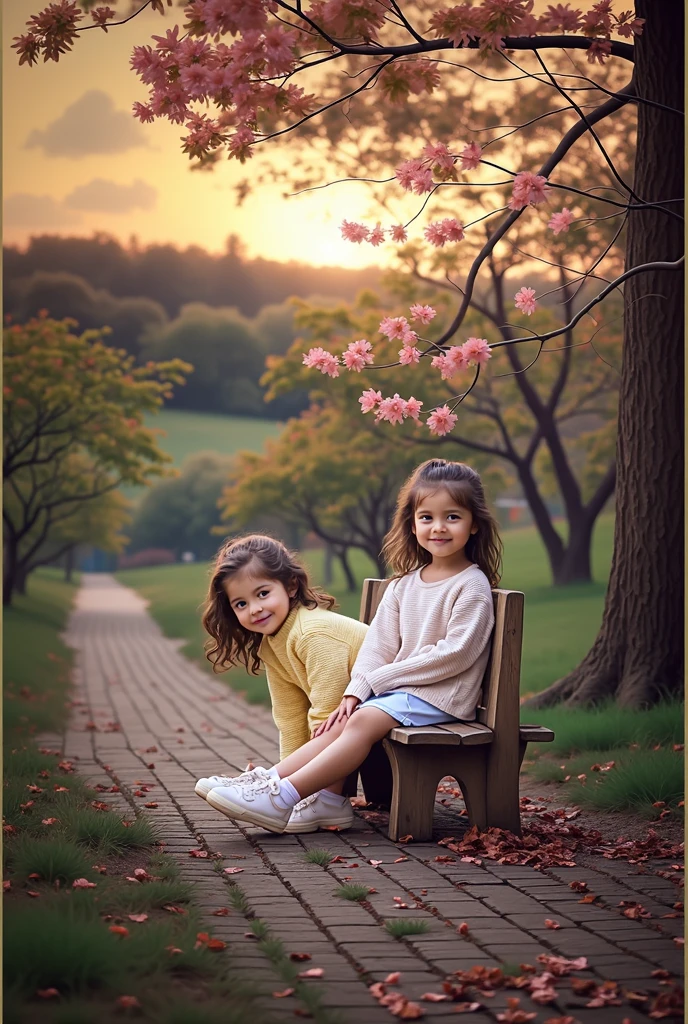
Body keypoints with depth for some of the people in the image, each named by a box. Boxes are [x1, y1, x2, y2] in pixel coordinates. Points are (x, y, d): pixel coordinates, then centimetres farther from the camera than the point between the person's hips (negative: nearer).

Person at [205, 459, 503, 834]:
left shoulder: (472, 585, -9)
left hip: (440, 695, -7)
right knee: (343, 720, -16)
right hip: (397, 688, 7)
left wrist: (378, 678, -14)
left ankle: (283, 798, -33)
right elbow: (380, 642, 8)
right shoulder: (405, 584, 14)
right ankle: (268, 779, -27)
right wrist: (355, 691, -10)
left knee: (365, 721, -26)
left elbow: (455, 654, -16)